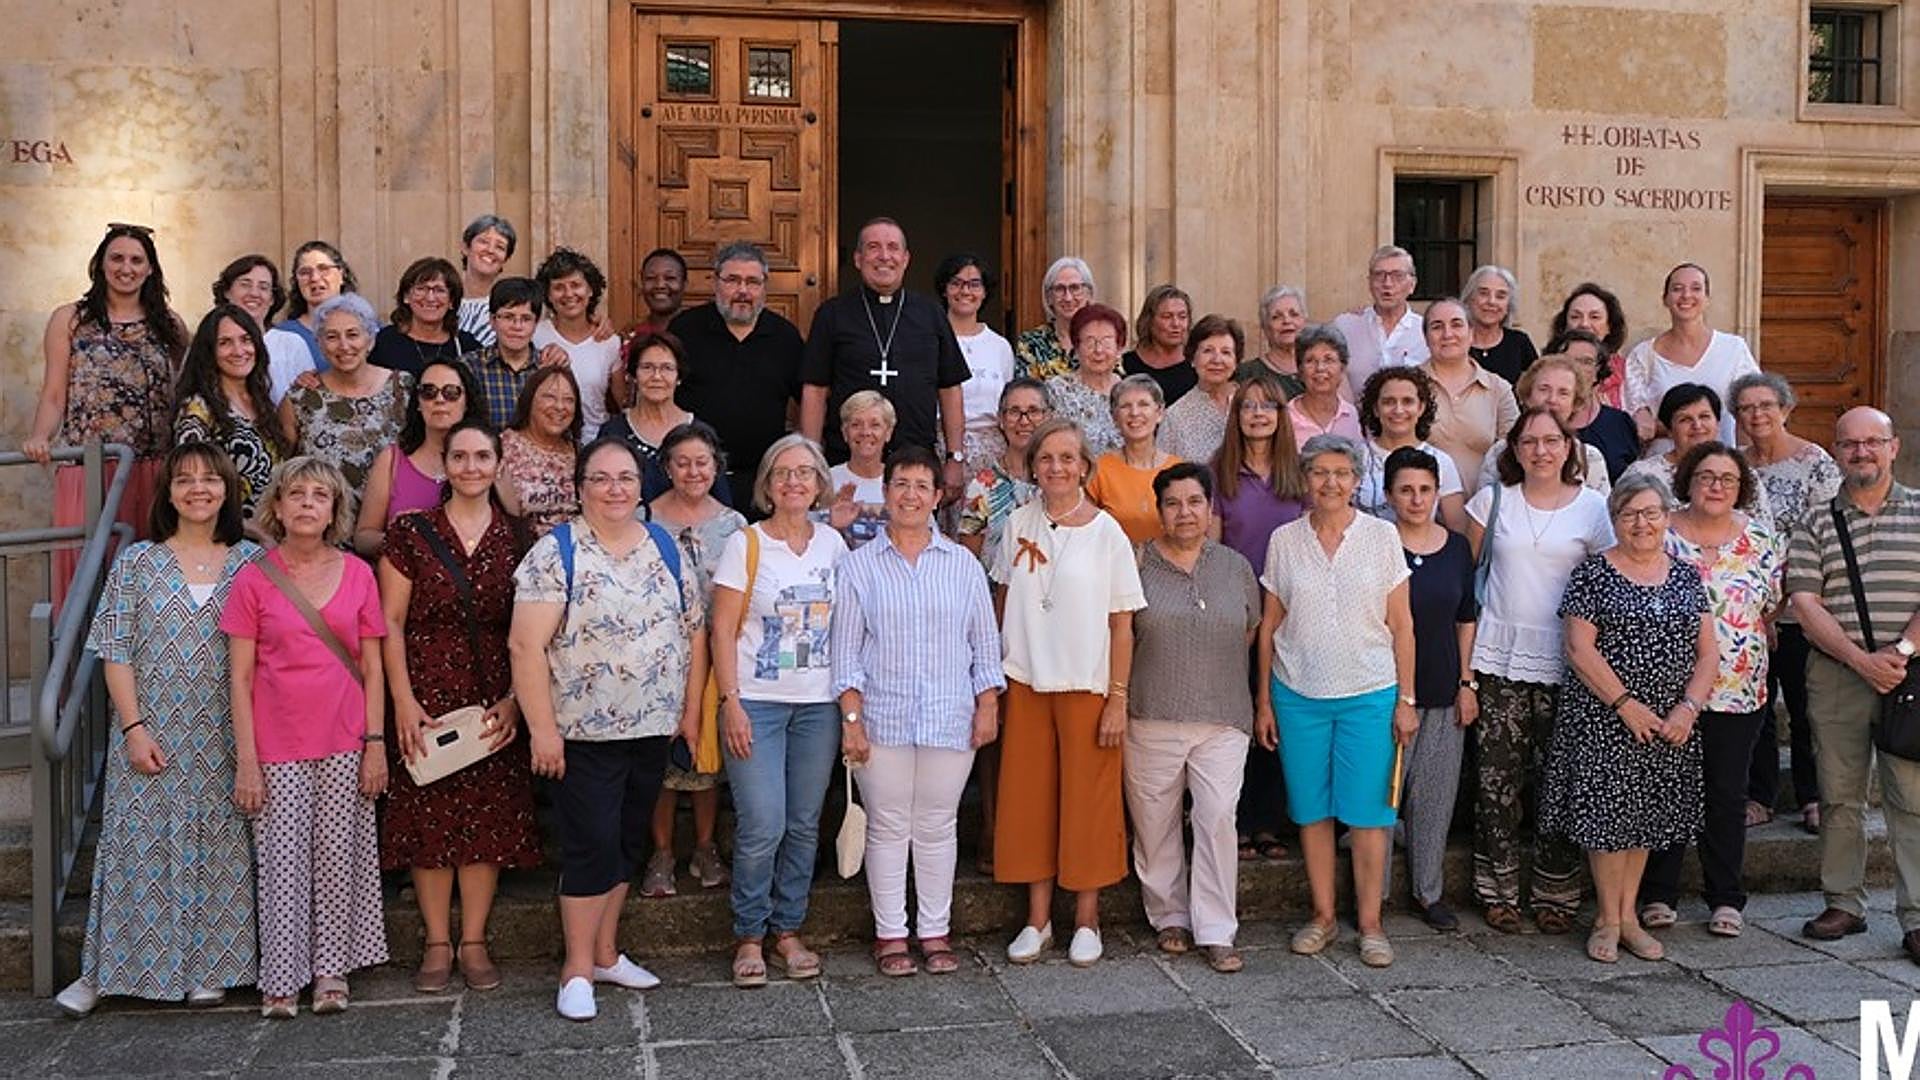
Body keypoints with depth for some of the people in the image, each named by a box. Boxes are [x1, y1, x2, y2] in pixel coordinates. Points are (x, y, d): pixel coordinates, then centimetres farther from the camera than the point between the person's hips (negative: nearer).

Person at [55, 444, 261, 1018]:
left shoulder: (251, 562, 4)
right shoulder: (136, 563, 3)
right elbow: (117, 652, 0)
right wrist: (134, 727, -9)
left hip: (223, 738, 1)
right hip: (153, 735, 0)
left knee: (217, 844, 6)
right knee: (139, 844, 2)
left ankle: (207, 968, 18)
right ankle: (104, 969, 13)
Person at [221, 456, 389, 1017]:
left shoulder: (357, 575, 3)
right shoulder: (254, 579, -1)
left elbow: (372, 667, 6)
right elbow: (241, 676, -2)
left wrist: (376, 743, 0)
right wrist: (246, 760, -6)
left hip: (344, 745, 1)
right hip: (277, 747, -1)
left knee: (338, 857, 6)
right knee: (282, 863, 1)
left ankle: (331, 971, 17)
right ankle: (282, 979, 12)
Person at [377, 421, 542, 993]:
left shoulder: (516, 538, 6)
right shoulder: (411, 532, 0)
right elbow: (391, 622, -2)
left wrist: (516, 699, -5)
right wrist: (404, 699, -10)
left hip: (495, 703, 2)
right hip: (427, 698, -2)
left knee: (489, 820, 4)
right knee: (428, 818, 2)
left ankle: (473, 942, 15)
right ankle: (437, 943, 14)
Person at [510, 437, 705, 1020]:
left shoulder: (664, 548, 8)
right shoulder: (556, 552, -9)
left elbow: (694, 629, 12)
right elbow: (526, 645, -14)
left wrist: (692, 710, 7)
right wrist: (542, 729, -17)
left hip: (652, 731, 6)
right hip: (585, 733, -5)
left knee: (626, 843, 15)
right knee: (592, 847, -3)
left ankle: (605, 952, 29)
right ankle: (577, 970, 10)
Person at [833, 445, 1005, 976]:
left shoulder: (963, 564, 9)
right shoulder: (859, 565, 3)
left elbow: (985, 642, 10)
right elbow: (846, 648, 1)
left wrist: (987, 706, 3)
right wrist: (852, 717, -6)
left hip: (950, 720, 1)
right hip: (883, 719, -1)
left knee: (938, 827, 8)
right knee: (888, 827, 5)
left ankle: (935, 931, 19)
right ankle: (890, 933, 16)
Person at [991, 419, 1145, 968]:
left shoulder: (1106, 533, -6)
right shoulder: (1019, 525, 4)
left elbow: (1122, 624, -5)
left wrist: (1118, 698, -9)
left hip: (1087, 686, -3)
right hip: (1026, 682, 3)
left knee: (1087, 800, 3)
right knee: (1027, 797, 7)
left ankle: (1087, 920, 16)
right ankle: (1038, 917, 18)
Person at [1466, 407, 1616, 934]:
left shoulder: (1592, 507, 4)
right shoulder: (1493, 499, 6)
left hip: (1562, 663, 0)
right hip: (1498, 658, 1)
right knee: (1498, 777, 1)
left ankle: (1556, 894, 15)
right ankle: (1499, 890, 12)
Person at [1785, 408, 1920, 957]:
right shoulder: (1815, 524, 8)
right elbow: (1804, 603, -1)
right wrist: (1861, 660, -11)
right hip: (1835, 676, 1)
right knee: (1839, 796, 7)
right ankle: (1843, 905, 17)